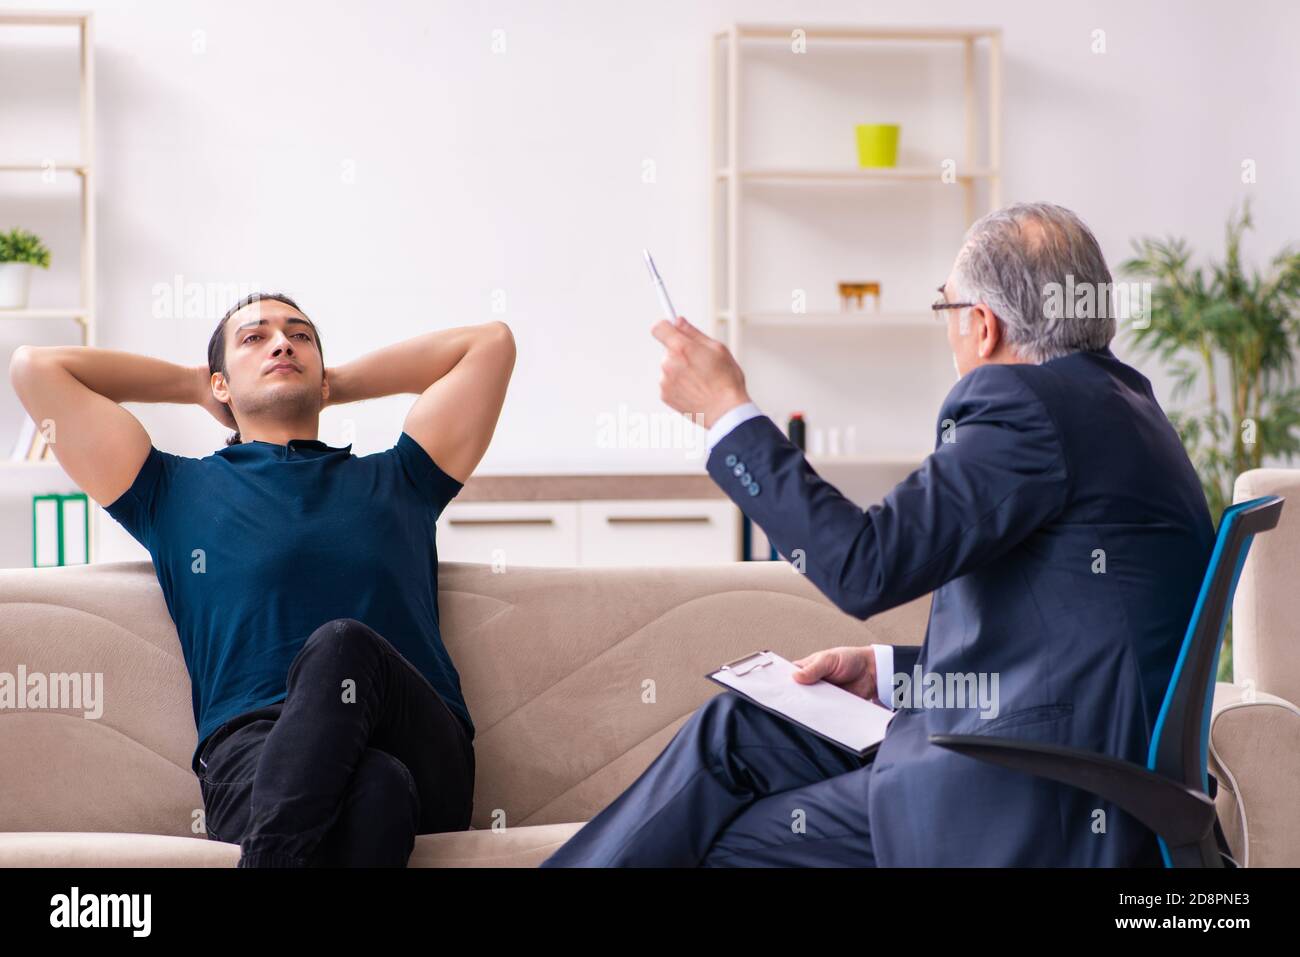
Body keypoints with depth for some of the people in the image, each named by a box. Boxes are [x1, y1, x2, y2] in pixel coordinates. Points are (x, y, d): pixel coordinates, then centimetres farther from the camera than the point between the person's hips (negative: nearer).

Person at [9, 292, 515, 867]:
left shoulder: (396, 480, 31)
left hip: (427, 756, 2)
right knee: (375, 782, -40)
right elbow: (36, 367, 28)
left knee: (342, 645, -36)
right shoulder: (175, 492, 28)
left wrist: (340, 382, 41)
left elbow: (491, 341, 34)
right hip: (251, 752, -2)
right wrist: (194, 385, 39)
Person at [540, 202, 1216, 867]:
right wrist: (886, 671, 14)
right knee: (733, 730, 10)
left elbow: (864, 567, -23)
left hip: (1043, 815, -10)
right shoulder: (1109, 401, 14)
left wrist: (727, 410, -14)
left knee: (725, 840, -2)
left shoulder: (1030, 405, -19)